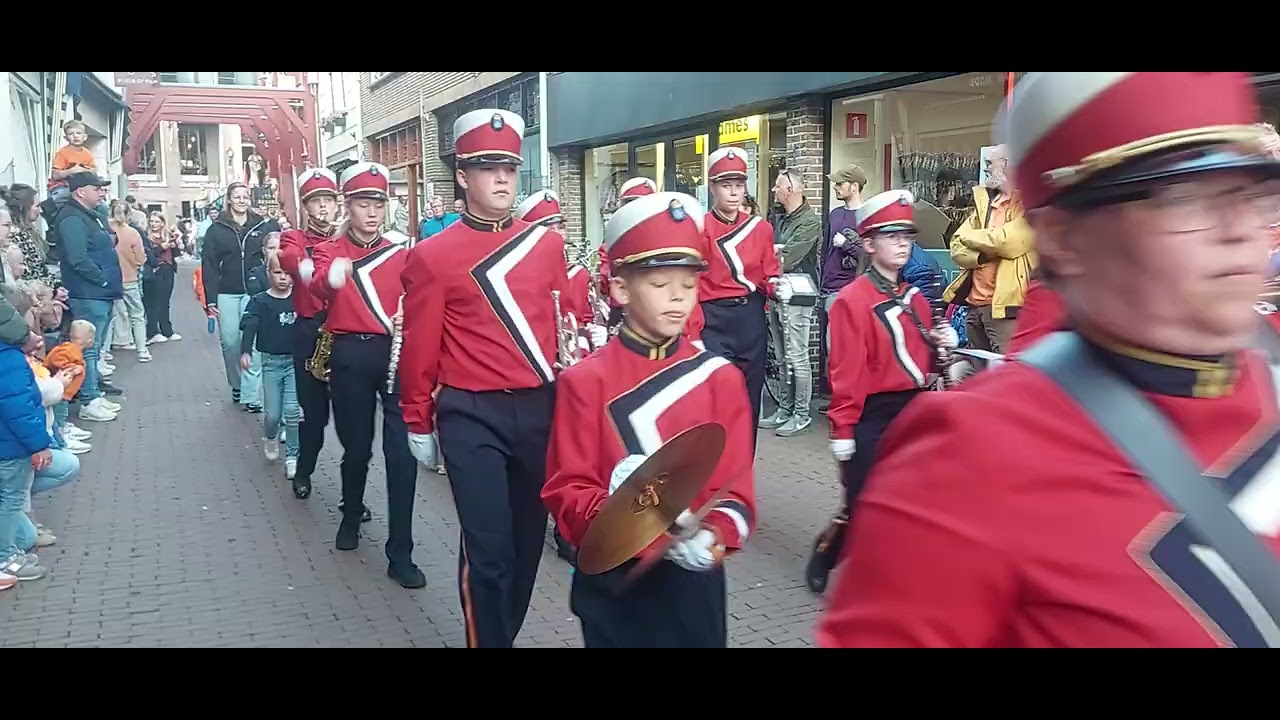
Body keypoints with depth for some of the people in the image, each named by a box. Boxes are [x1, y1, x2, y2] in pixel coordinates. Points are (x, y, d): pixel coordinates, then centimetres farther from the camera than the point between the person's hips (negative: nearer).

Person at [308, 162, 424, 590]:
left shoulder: (400, 253, 10)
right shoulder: (330, 251, 4)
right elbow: (318, 291, -19)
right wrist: (331, 278, -43)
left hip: (396, 353, 1)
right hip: (350, 357, 0)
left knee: (402, 452, -7)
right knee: (356, 446, 12)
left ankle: (400, 553, 0)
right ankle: (351, 516, 42)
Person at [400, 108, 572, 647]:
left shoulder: (548, 244, 6)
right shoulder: (433, 256, -6)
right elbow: (420, 348, -2)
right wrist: (418, 423, 2)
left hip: (539, 410, 5)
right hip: (472, 417, -4)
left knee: (529, 537, 16)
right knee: (488, 547, -4)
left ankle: (506, 632, 36)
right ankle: (488, 640, 12)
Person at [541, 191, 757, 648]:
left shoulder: (722, 378, -2)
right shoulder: (584, 382, -7)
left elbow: (735, 490, -4)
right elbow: (565, 491, -7)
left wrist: (713, 537, -23)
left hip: (695, 580, 1)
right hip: (612, 583, -1)